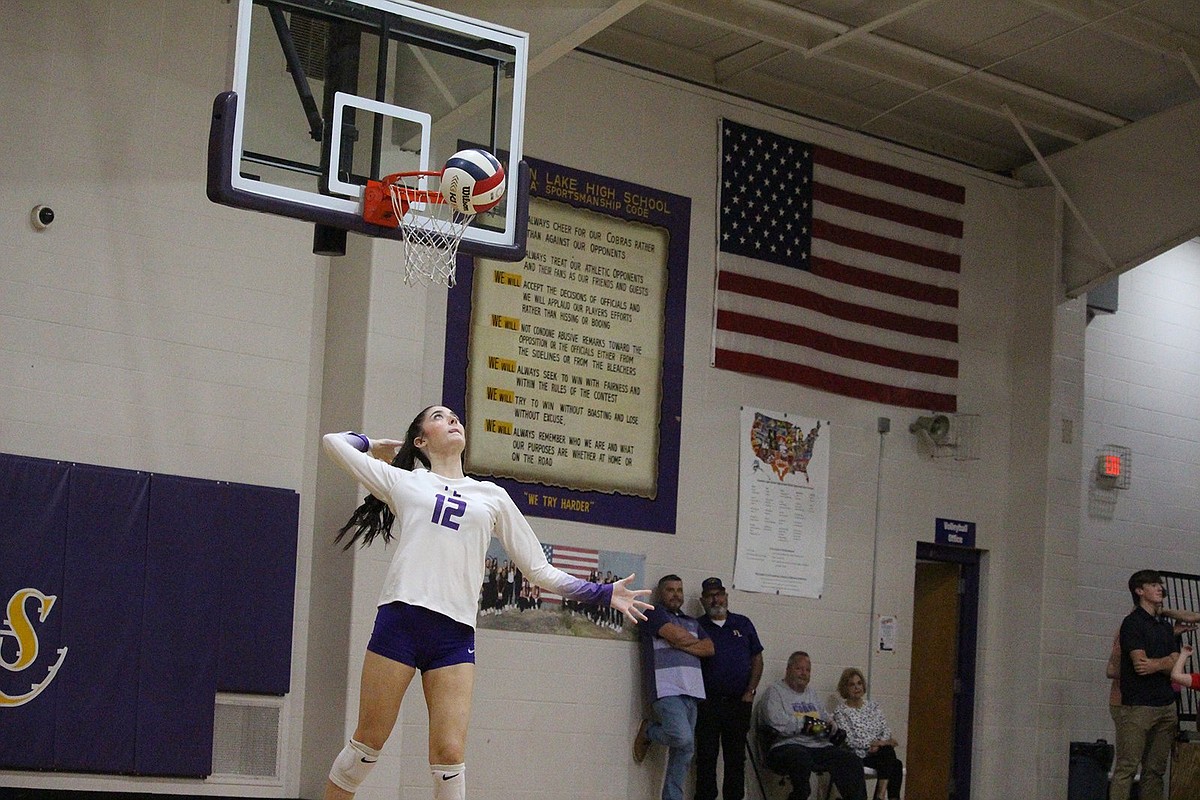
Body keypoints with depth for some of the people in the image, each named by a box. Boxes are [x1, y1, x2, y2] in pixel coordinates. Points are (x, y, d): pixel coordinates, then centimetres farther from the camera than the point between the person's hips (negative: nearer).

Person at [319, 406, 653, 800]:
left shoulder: (492, 496, 21)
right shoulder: (402, 481, 15)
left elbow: (540, 569, 22)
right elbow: (334, 441, 16)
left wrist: (603, 593, 18)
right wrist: (376, 446, 31)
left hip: (455, 633, 2)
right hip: (399, 619, -2)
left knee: (449, 754, -6)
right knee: (368, 741, 2)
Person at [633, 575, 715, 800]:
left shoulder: (692, 623, 25)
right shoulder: (653, 614, 4)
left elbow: (709, 648, 11)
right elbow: (676, 636, -10)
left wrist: (682, 643, -2)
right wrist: (694, 641, 10)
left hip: (691, 692, 7)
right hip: (666, 689, -7)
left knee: (685, 750, 3)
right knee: (683, 738, -23)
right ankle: (648, 732, 4)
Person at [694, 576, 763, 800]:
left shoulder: (743, 624, 12)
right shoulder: (697, 627, 5)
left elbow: (757, 659, 11)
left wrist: (750, 692, 1)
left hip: (739, 701, 2)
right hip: (708, 703, -2)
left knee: (736, 756, 6)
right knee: (706, 756, -4)